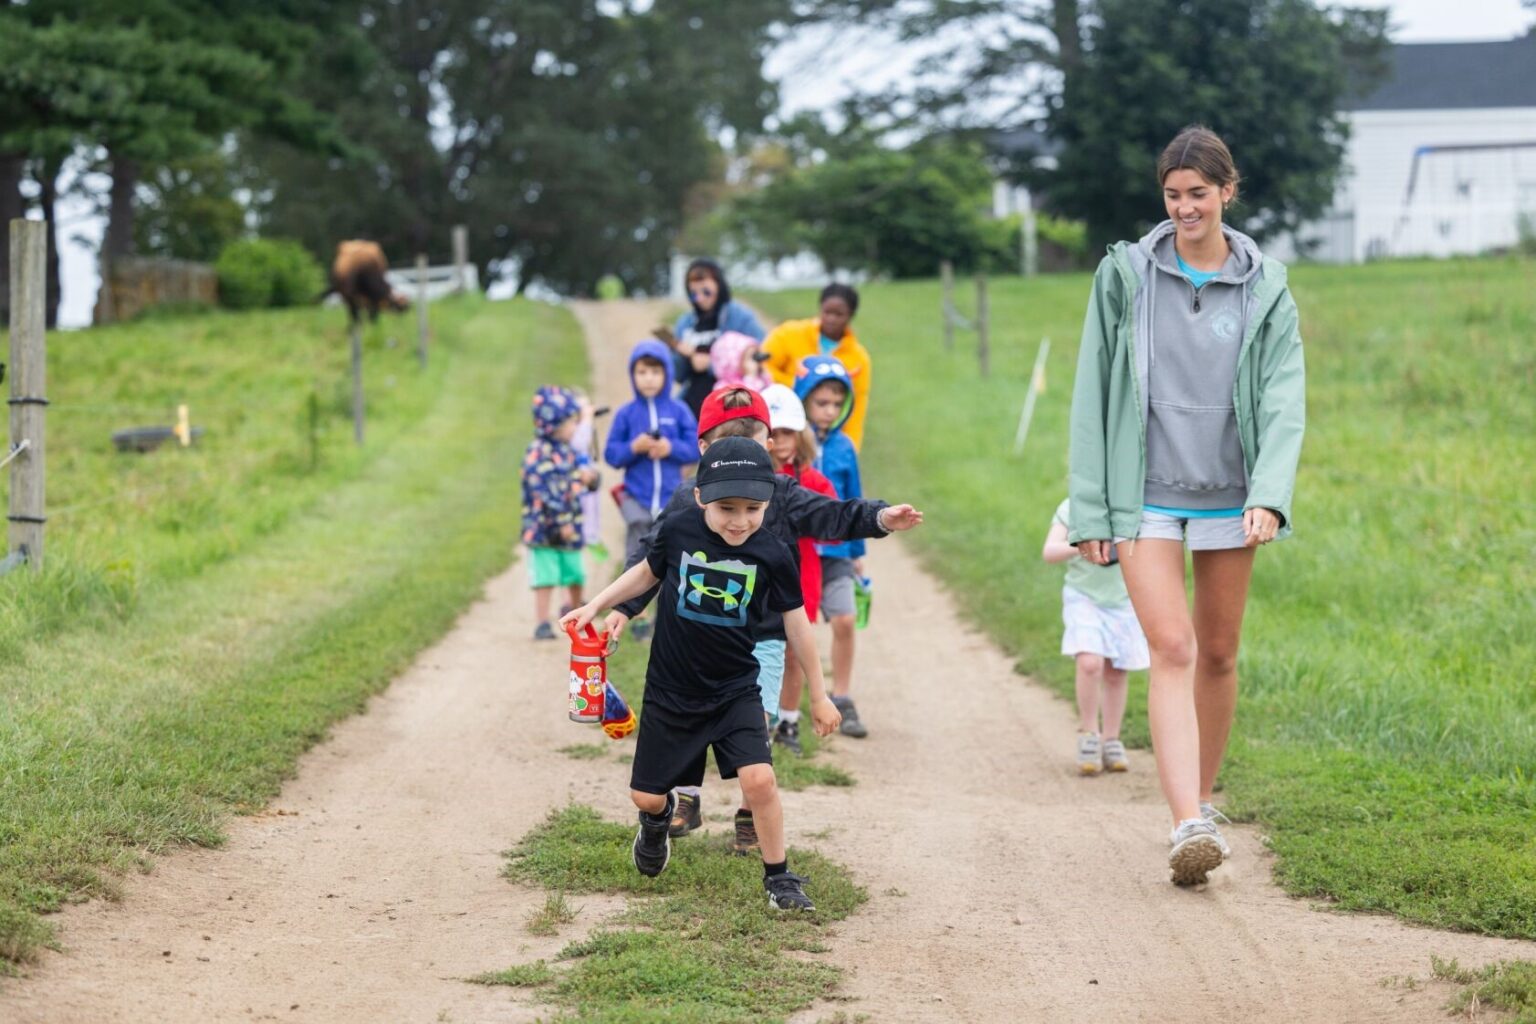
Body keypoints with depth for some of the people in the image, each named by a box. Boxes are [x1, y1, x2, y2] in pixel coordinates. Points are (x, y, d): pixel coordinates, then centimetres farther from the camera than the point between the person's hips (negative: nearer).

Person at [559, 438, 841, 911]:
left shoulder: (773, 555, -14)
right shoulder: (678, 531, -13)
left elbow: (796, 623, -3)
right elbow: (648, 572, 9)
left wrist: (818, 695, 3)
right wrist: (595, 606, 6)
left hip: (736, 690, -1)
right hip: (671, 691, 1)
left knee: (759, 778, -20)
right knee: (646, 796, 8)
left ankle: (779, 878, 1)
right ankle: (659, 818, 47)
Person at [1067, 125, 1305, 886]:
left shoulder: (1266, 288, 2)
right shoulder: (1125, 276, 0)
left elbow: (1284, 399, -3)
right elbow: (1093, 395, 2)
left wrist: (1269, 497, -18)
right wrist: (1089, 509, -1)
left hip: (1228, 498, 2)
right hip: (1146, 497, -2)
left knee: (1218, 653, 11)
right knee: (1172, 650, -14)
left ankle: (1202, 800, 29)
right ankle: (1188, 826, -22)